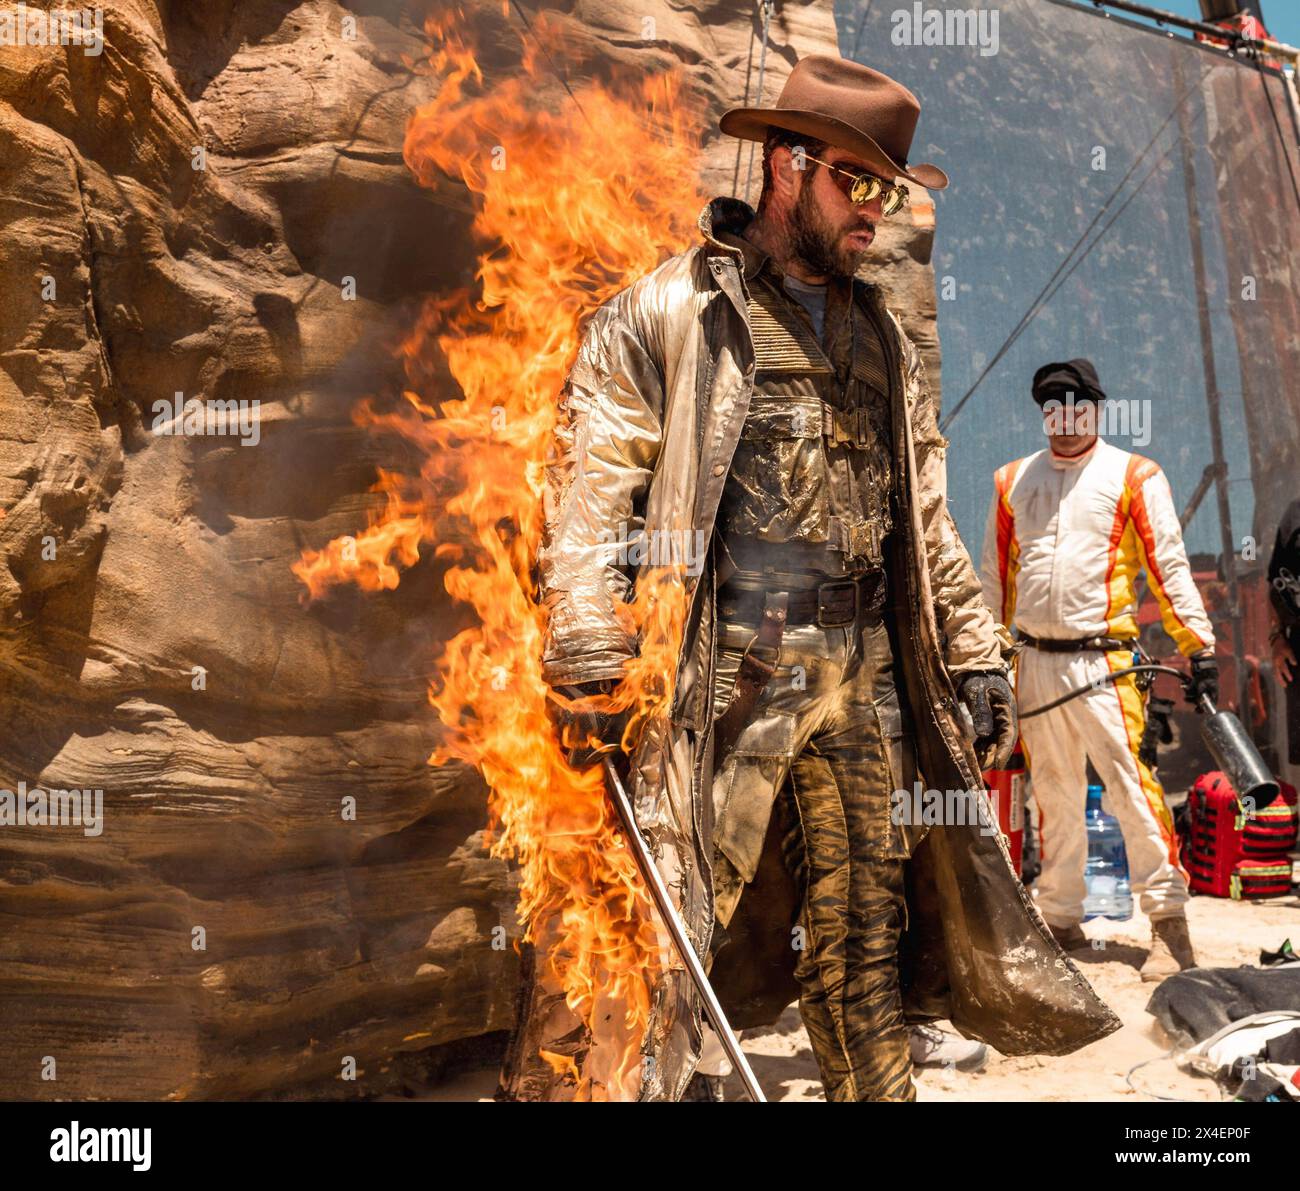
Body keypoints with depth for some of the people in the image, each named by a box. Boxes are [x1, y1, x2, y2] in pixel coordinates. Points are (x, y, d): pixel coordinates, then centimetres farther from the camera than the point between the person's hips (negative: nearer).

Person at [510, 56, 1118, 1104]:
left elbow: (925, 508, 20)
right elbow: (589, 487, -8)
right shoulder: (669, 313, -1)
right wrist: (590, 666, -16)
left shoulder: (881, 336, 19)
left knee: (866, 933, 13)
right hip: (724, 680, -6)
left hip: (866, 682, 6)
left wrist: (973, 651, 15)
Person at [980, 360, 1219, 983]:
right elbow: (994, 576, 17)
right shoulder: (1012, 481, 13)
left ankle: (1168, 920, -1)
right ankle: (1061, 919, 21)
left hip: (1102, 659, -4)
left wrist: (1199, 647, -7)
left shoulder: (1134, 476, 2)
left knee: (1129, 784, -11)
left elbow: (1169, 567, -1)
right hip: (1033, 661, 4)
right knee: (1054, 794, 11)